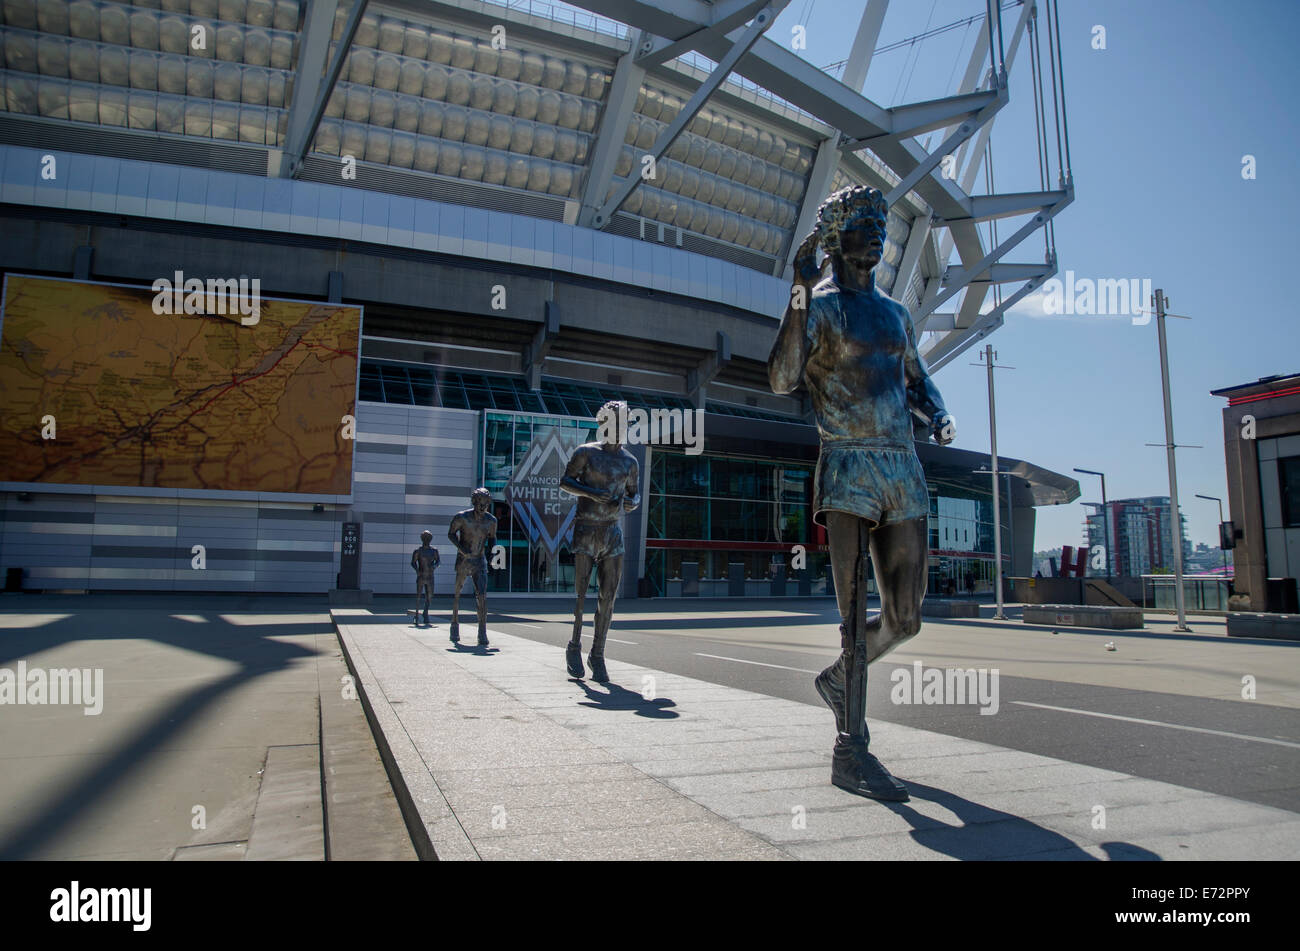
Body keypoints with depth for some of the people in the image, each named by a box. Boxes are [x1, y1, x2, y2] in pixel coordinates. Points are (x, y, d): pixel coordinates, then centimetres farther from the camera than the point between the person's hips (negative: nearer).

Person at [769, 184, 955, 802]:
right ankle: (851, 752, 1)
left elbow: (919, 384, 30)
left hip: (904, 472, 7)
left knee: (905, 619, 8)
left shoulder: (895, 314, 23)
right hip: (849, 470, -6)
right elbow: (782, 379, -12)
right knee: (856, 615, -8)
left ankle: (837, 679, 34)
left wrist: (937, 417, 7)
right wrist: (800, 294, -20)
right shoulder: (820, 304, 3)